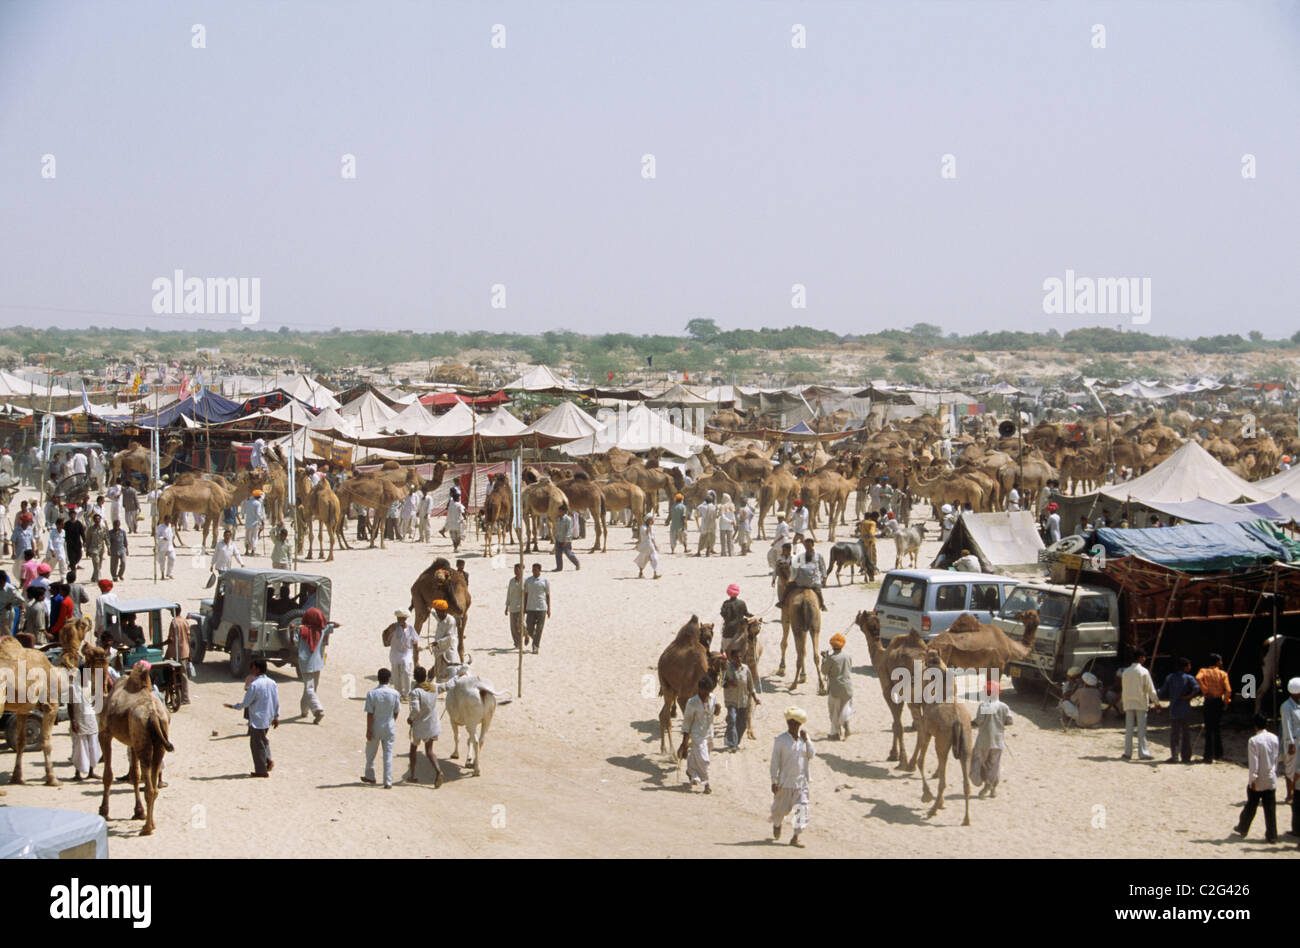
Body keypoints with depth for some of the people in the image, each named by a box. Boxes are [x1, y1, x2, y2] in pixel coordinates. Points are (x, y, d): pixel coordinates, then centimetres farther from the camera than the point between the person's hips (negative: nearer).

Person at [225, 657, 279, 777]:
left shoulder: (254, 685, -19)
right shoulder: (272, 683, 1)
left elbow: (245, 703, -14)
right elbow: (276, 702, 7)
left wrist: (234, 707, 3)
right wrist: (276, 716, 17)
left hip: (257, 720, -7)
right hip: (268, 719, 7)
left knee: (257, 744, 4)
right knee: (263, 740, 27)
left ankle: (261, 771, 10)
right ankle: (268, 759, 11)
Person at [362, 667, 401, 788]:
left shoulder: (372, 693, -14)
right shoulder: (394, 694, -8)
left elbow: (370, 714, -14)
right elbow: (396, 712, 2)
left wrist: (368, 730, -7)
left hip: (375, 728, -1)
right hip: (389, 728, 1)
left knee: (370, 753, 19)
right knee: (388, 755, 6)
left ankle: (370, 776, 33)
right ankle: (388, 782, 4)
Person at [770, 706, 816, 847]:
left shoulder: (804, 738, 5)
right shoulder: (781, 740, -8)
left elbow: (812, 755, 0)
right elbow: (775, 761, -7)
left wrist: (807, 740, -11)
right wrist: (774, 781, -9)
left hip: (801, 782, 3)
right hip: (785, 781, -3)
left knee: (802, 808, -6)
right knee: (781, 808, 11)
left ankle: (795, 838, -2)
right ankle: (777, 825, 43)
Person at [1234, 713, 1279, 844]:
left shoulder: (1253, 741, -17)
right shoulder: (1274, 738, -1)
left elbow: (1254, 763, -17)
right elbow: (1276, 759, 11)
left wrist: (1252, 780, -12)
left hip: (1257, 781, -3)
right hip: (1271, 780, 4)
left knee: (1250, 806, 11)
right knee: (1270, 808, 6)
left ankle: (1242, 829, 27)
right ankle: (1272, 835, 5)